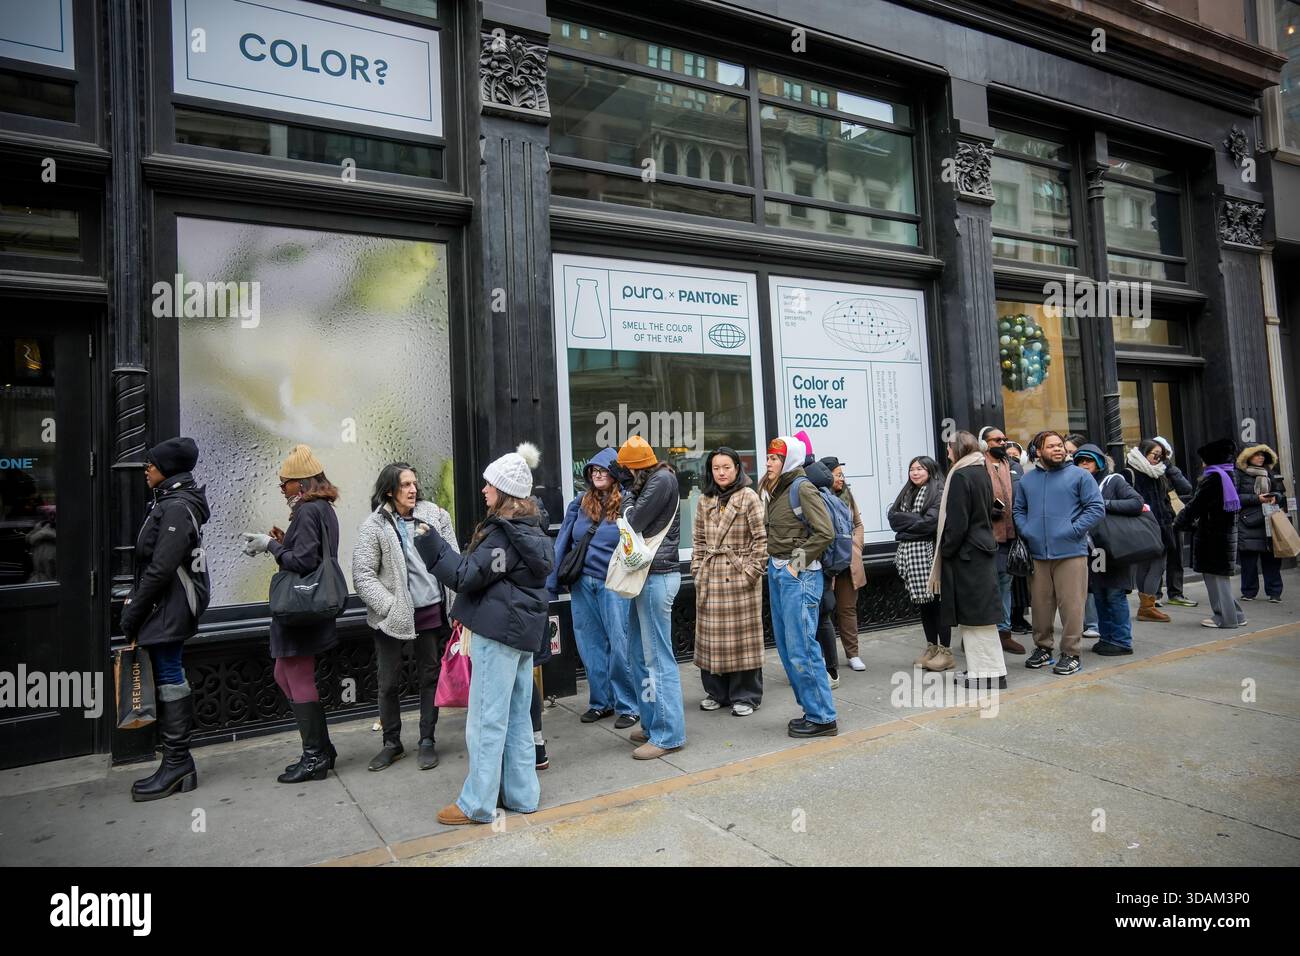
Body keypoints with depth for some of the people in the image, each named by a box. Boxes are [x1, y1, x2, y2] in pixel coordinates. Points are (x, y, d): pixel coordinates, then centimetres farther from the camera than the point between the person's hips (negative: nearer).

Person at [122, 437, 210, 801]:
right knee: (169, 679, 12)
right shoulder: (168, 503, 15)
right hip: (165, 611, 10)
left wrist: (133, 612, -14)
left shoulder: (177, 508, -15)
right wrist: (135, 603, 14)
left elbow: (160, 568, -19)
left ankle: (177, 763, 4)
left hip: (168, 610, -10)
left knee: (169, 679, -4)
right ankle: (178, 763, 19)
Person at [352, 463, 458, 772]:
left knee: (430, 676, 11)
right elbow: (362, 575, -9)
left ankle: (427, 741, 25)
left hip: (432, 611, 2)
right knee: (388, 682, 9)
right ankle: (392, 743, 27)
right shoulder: (374, 525, -6)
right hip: (392, 616, -2)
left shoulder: (434, 514, 1)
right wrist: (390, 607, -13)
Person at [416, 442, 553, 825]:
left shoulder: (503, 534, -17)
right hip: (523, 630, 10)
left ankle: (477, 803, 10)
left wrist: (429, 542, -15)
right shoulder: (530, 530, 13)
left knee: (487, 719, 0)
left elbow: (465, 575, -18)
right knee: (517, 717, 15)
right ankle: (521, 793, 24)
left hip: (497, 633, -10)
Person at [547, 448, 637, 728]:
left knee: (619, 644, -2)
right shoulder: (580, 504, 9)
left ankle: (627, 705, 12)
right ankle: (601, 701, 26)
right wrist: (555, 580, 8)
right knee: (590, 644, 11)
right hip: (582, 583, 5)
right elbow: (563, 544, 11)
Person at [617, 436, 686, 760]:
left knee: (657, 657, -6)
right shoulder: (651, 481, 16)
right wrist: (632, 497, 2)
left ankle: (668, 734, 1)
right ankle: (652, 723, 25)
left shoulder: (663, 480, -12)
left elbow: (635, 521, -15)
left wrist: (628, 498, 1)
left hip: (657, 577, -10)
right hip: (647, 575, 10)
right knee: (638, 653, 15)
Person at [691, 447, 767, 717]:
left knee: (743, 634, 1)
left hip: (739, 575, -5)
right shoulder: (705, 501, 12)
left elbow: (761, 537, -6)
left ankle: (745, 696, 11)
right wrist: (697, 569, 7)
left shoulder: (748, 497, -3)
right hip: (710, 577, 5)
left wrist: (754, 570, -11)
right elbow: (698, 539, 15)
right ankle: (716, 692, 21)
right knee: (712, 634, 8)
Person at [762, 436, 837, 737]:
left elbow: (825, 532, -18)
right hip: (776, 573, 9)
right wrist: (774, 563, 11)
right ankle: (812, 710, 23)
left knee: (801, 649, -6)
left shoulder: (802, 489, -11)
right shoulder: (775, 490, 15)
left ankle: (823, 718, 5)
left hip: (799, 576, -9)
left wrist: (798, 562, -16)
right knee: (786, 648, 12)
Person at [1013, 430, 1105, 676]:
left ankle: (1070, 653, 8)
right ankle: (1042, 648, 24)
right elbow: (1018, 510, 18)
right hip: (1036, 554, 3)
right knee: (1040, 605, 10)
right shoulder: (1027, 479, 13)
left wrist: (1073, 530, -11)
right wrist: (1025, 531, 0)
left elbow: (1096, 508, -2)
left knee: (1071, 605, -2)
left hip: (1070, 552, -3)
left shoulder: (1079, 475, 3)